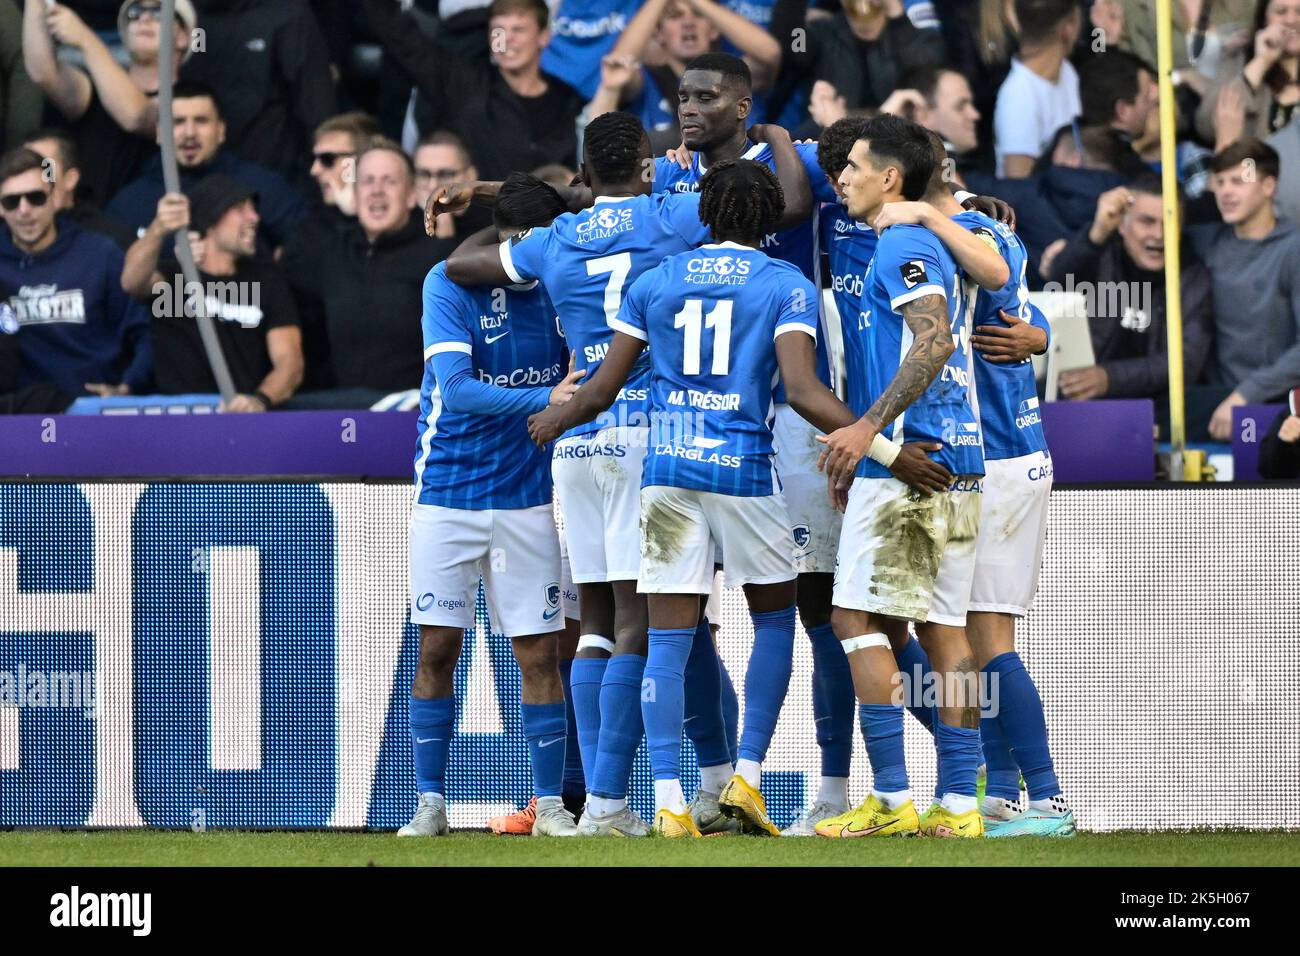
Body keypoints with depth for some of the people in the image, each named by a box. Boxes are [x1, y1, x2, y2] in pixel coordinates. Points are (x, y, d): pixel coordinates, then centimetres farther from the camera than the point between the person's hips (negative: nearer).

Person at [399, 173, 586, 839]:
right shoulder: (450, 284, -11)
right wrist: (545, 398, -31)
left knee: (539, 653, 1)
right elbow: (456, 389, -20)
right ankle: (430, 804, 7)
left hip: (527, 497, 2)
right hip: (446, 493, -2)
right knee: (437, 651, -1)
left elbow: (585, 378, 11)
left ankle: (550, 805, 7)